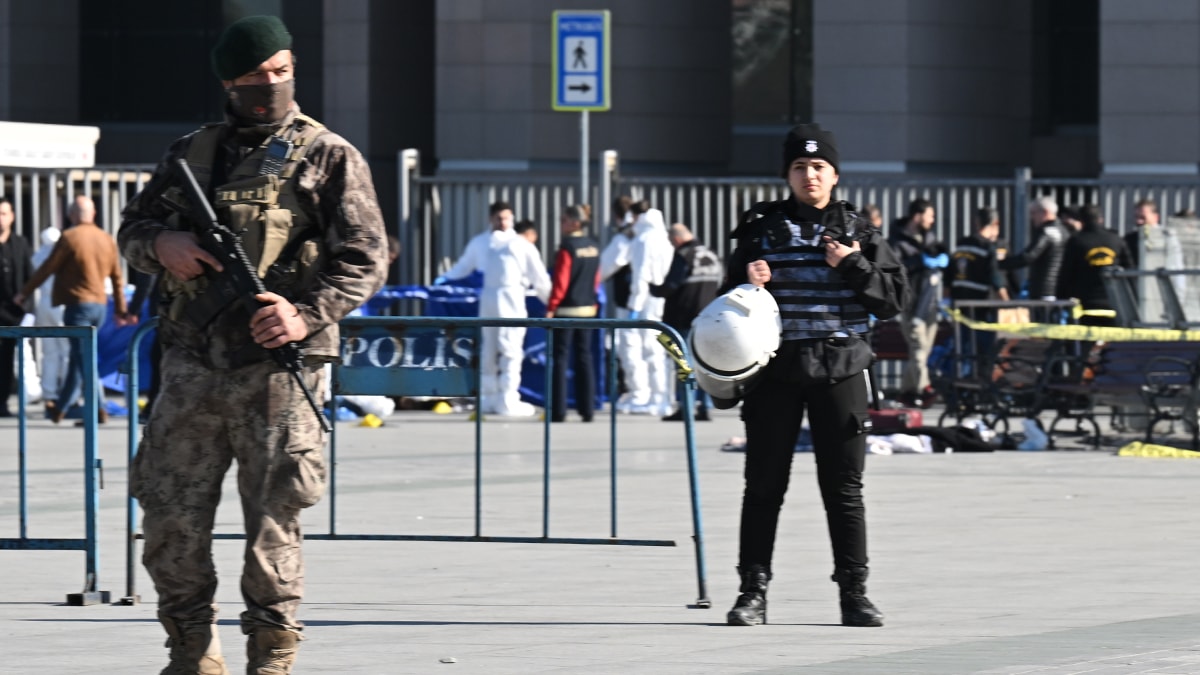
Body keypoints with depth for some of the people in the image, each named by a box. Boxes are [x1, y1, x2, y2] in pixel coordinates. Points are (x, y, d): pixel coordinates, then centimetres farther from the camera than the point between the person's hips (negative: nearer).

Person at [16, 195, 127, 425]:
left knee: (84, 359, -7)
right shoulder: (107, 239, 8)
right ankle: (61, 407, 24)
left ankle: (99, 409, -16)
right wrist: (121, 310, 20)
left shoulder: (70, 238, -10)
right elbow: (117, 277, 12)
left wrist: (24, 293, 7)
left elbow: (47, 268, -5)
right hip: (100, 306, 6)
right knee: (78, 357, 15)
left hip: (77, 304, -6)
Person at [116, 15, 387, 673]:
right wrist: (162, 244, -4)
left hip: (276, 367, -4)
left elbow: (366, 258, -3)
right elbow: (131, 229, 20)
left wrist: (309, 314, -18)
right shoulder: (190, 154, 15)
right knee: (169, 515, 3)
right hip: (192, 366, 4)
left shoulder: (328, 157, 3)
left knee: (272, 519, -4)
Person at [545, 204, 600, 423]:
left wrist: (551, 307, -11)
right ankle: (587, 409, 9)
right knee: (584, 357, 10)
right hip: (588, 309, 7)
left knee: (561, 357, -2)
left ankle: (558, 410, -4)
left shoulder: (567, 248, -14)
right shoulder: (594, 248, 7)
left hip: (566, 309, -7)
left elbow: (560, 281, -15)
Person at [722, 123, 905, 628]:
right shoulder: (761, 229, 7)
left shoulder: (857, 233, 7)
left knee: (844, 488, 2)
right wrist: (747, 284, -11)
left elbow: (892, 300, 2)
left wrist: (852, 266, -11)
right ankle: (753, 591, 8)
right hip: (776, 372, 0)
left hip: (839, 374, 0)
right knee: (764, 485, 2)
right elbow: (730, 298, 10)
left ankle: (853, 592, 8)